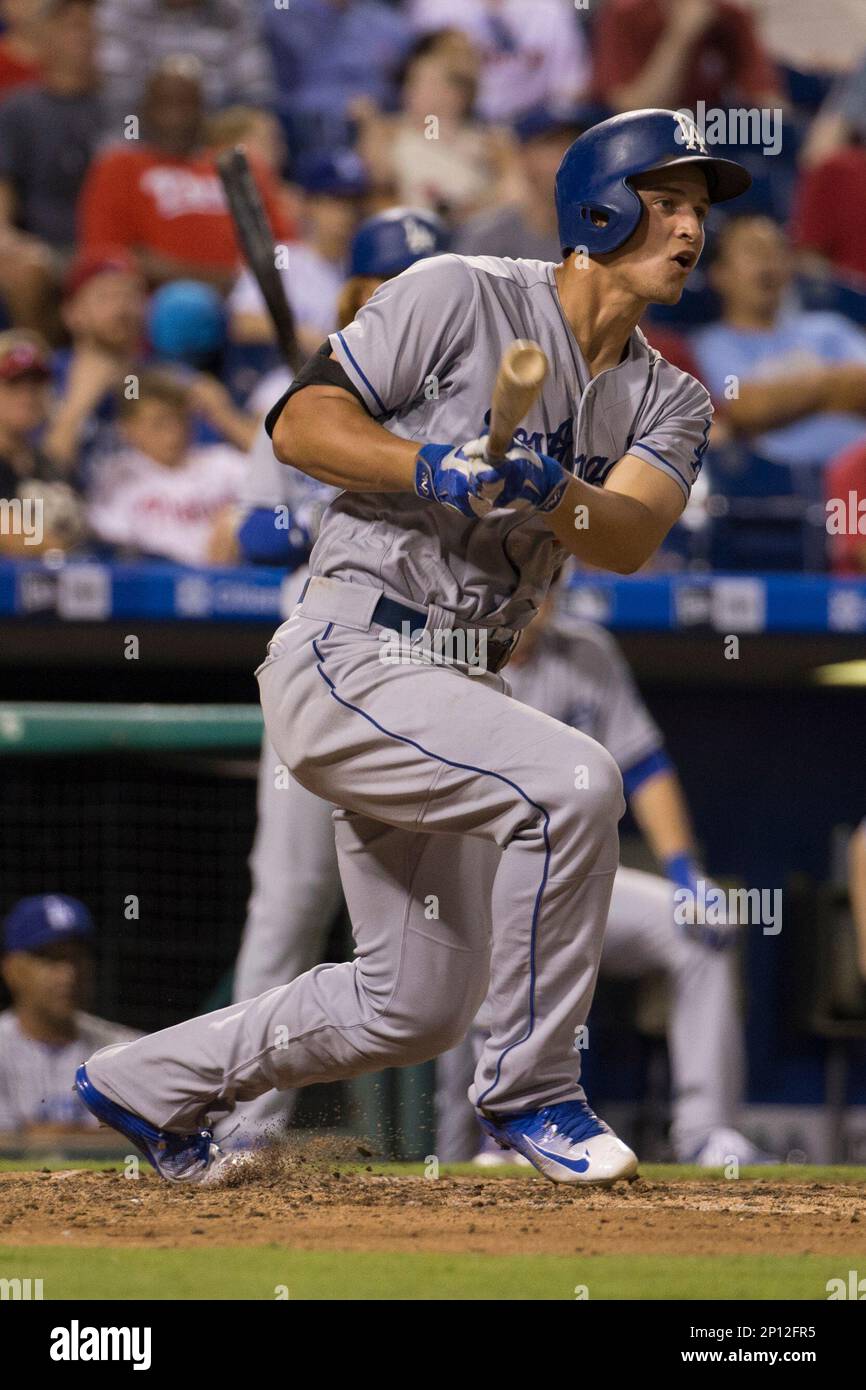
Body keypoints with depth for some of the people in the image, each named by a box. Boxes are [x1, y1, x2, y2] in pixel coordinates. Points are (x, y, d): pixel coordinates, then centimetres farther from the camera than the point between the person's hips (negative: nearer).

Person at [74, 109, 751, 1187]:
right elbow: (300, 423, -10)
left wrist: (554, 493, -30)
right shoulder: (459, 299, -7)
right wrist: (433, 466, -26)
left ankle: (147, 1085, 31)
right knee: (572, 782, -29)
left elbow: (631, 540, -9)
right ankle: (529, 1089, -15)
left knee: (415, 1007, 12)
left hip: (457, 692, 8)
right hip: (346, 661, -8)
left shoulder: (668, 401, 10)